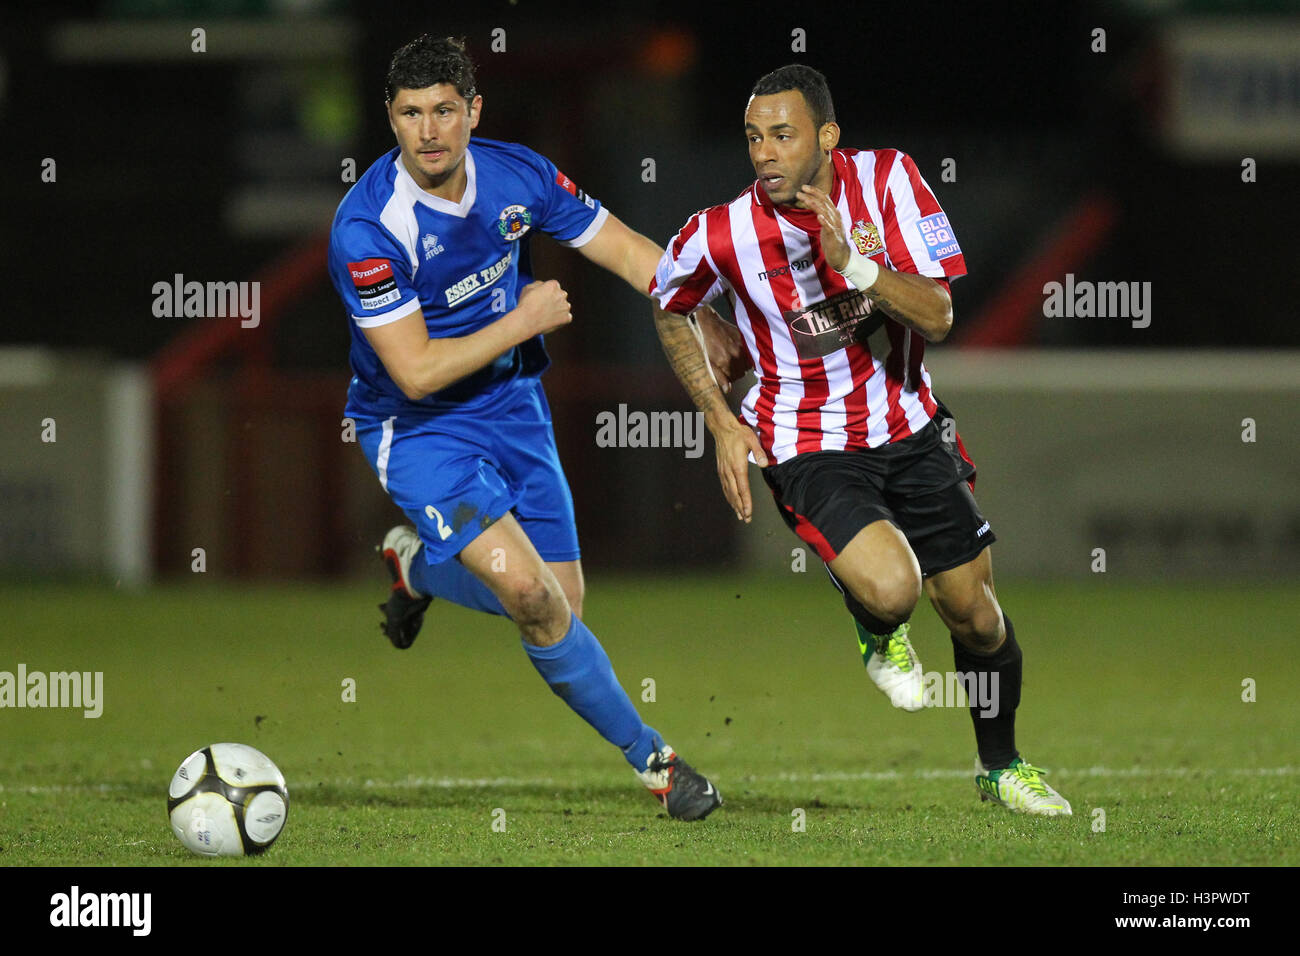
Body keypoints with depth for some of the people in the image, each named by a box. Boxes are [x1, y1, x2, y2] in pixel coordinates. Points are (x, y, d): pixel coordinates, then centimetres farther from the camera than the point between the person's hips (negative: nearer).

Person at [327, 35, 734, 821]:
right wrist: (525, 321, -18)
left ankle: (418, 565, 39)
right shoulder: (366, 228, -25)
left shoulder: (516, 176, -9)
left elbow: (628, 252, 2)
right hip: (420, 430, -6)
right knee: (529, 594, -21)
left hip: (513, 407, 6)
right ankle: (651, 758, -5)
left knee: (558, 604, 8)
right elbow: (417, 372, -24)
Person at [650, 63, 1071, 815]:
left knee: (975, 617, 9)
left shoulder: (886, 178, -14)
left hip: (909, 428, 3)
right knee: (891, 588, -28)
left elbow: (937, 316, -18)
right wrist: (722, 423, 1)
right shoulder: (720, 236, -17)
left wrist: (852, 262, -34)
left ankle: (1001, 766, 36)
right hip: (808, 448, -3)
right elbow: (668, 310, 6)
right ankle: (877, 630, 11)